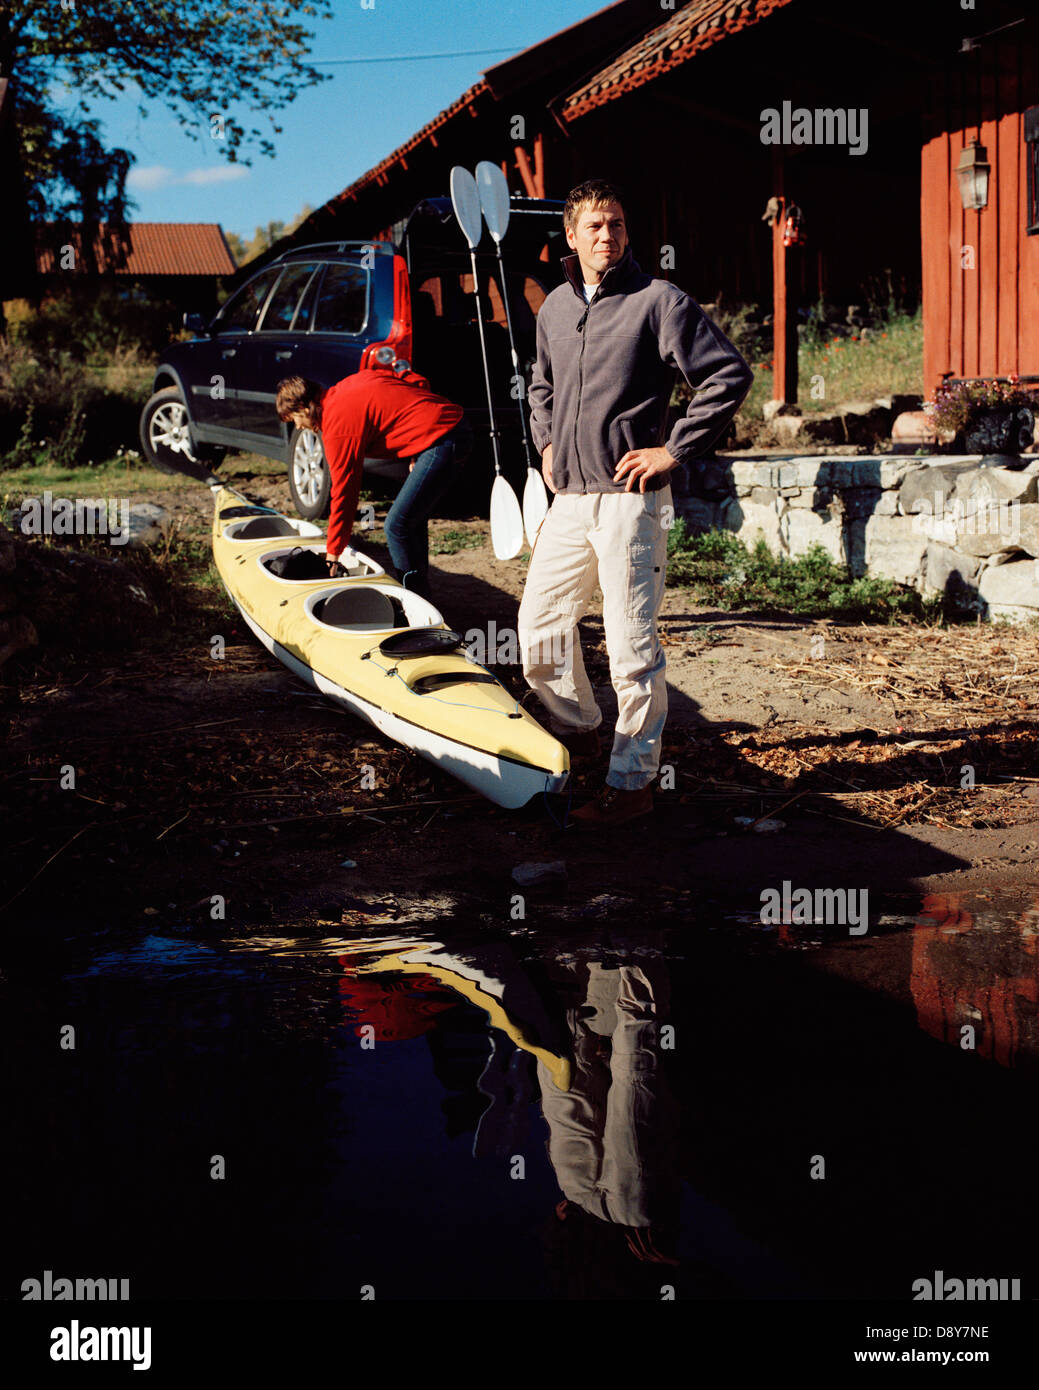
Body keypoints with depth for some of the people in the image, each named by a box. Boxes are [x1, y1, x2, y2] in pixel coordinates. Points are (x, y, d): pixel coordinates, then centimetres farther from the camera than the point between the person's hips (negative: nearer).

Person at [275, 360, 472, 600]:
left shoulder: (337, 427, -10)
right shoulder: (352, 382, 15)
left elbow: (343, 493, -7)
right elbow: (419, 382, 14)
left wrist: (332, 555, 2)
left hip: (441, 440, -10)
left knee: (397, 525, -9)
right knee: (413, 520, 18)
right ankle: (420, 591, 25)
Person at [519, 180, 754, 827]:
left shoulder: (659, 301, -8)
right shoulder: (555, 307, 13)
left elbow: (731, 375, -11)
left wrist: (675, 451, -12)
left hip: (629, 501, -7)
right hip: (568, 500, 7)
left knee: (632, 646, -4)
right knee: (540, 627, 13)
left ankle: (632, 780, 5)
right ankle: (580, 731, 36)